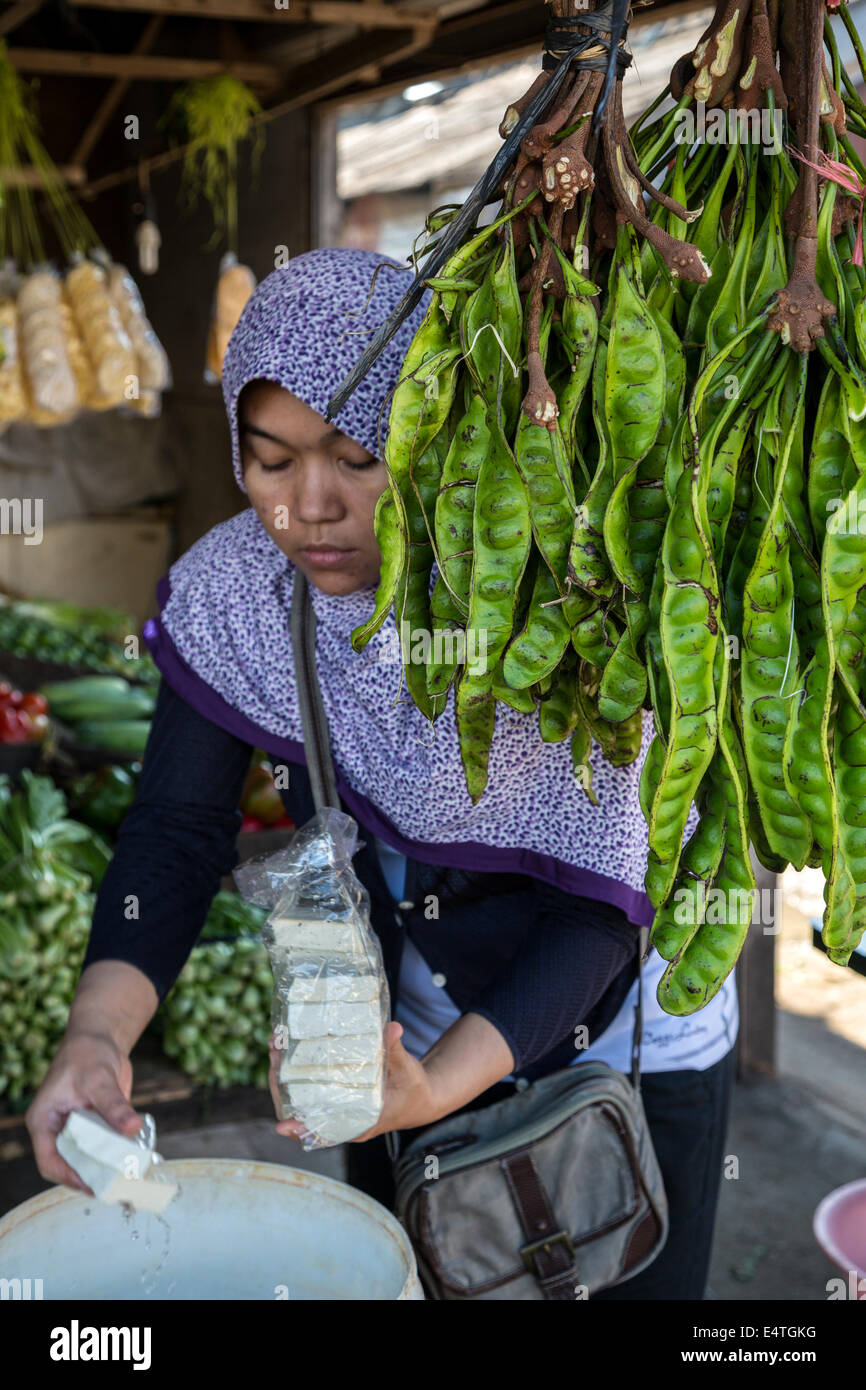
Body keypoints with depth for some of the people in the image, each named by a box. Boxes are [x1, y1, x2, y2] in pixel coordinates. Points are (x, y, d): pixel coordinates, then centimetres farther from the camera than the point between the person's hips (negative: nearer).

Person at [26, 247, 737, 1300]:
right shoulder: (227, 592, -16)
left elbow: (600, 896, -27)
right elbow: (177, 828, -15)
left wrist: (441, 1085, -39)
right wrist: (99, 1032, -32)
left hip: (626, 1042, -3)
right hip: (409, 1035, 4)